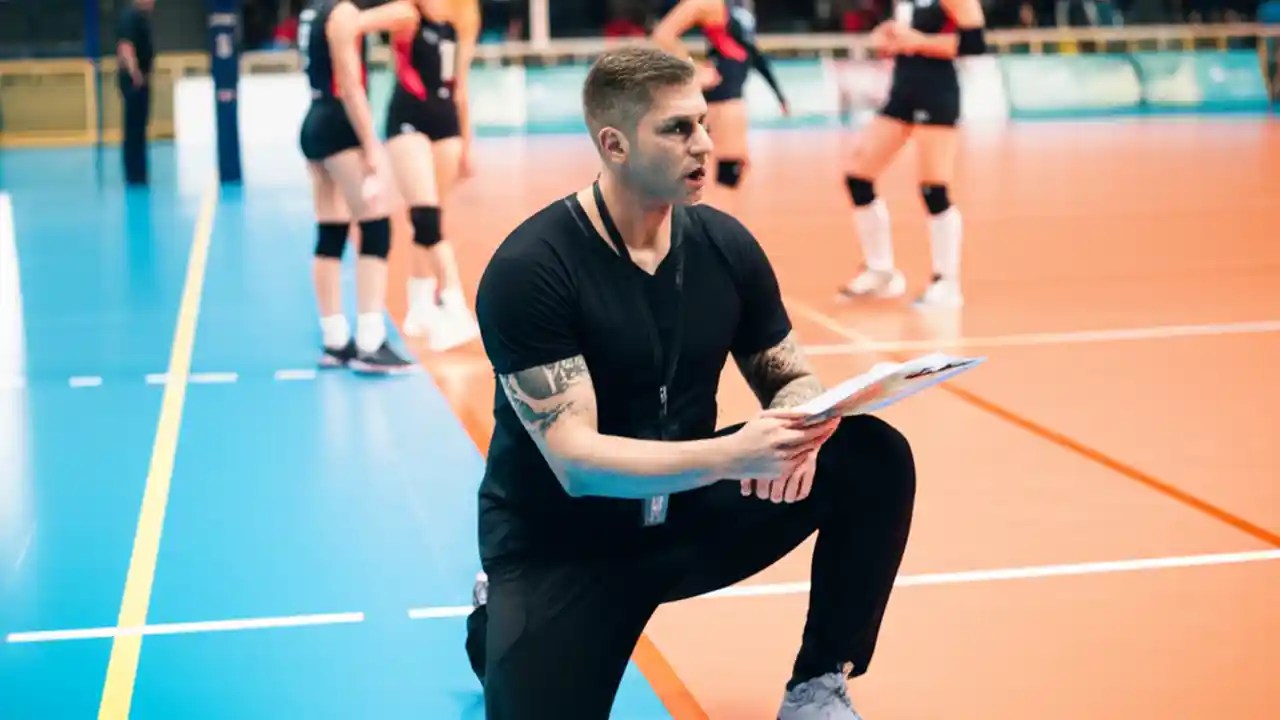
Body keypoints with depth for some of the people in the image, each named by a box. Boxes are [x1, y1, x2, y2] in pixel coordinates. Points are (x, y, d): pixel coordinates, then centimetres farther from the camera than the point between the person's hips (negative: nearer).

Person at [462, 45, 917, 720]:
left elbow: (791, 376, 4)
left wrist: (793, 435, -22)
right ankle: (498, 629, 13)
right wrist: (731, 455, -39)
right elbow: (574, 460, -26)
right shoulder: (528, 268, -21)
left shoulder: (725, 243, -4)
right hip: (559, 545, -4)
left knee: (875, 456, -14)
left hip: (691, 513, 4)